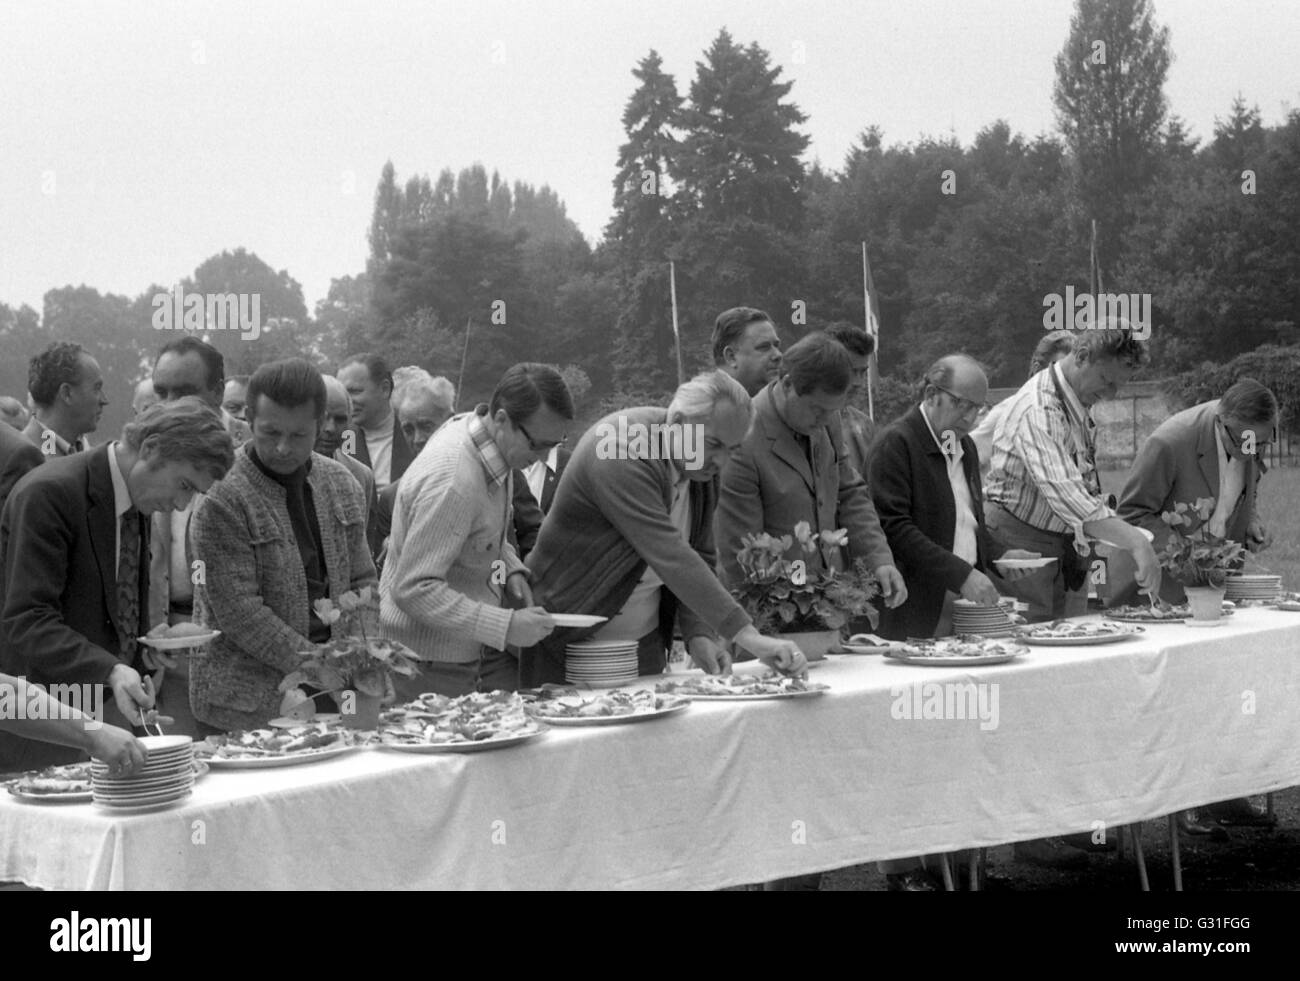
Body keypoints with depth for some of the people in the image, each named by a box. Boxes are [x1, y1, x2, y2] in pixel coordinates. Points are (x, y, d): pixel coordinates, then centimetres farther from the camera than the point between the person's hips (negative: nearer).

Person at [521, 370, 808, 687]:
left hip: (645, 643, 7)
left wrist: (698, 634, -13)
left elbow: (699, 559, 5)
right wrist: (746, 636, -38)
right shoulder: (620, 452, -26)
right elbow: (670, 557, -34)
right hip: (570, 638, -7)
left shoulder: (703, 468, 0)